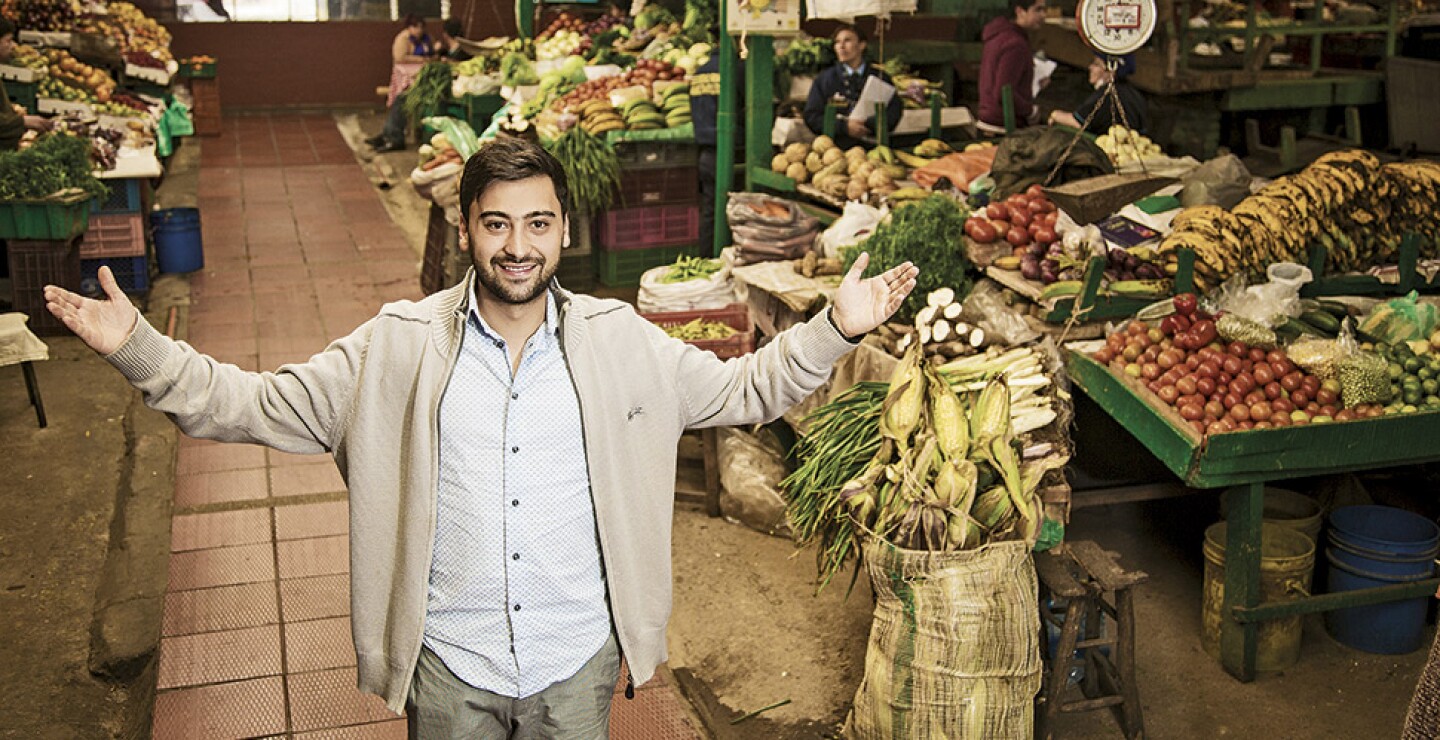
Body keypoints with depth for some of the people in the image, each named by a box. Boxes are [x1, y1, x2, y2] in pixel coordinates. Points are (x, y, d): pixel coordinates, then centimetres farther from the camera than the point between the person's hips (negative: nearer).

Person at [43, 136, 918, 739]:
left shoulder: (621, 342, -5)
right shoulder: (399, 347, -8)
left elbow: (743, 388, 3)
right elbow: (260, 404, -5)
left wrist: (836, 329, -8)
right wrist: (137, 347, -15)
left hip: (578, 662, 1)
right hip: (449, 665, 0)